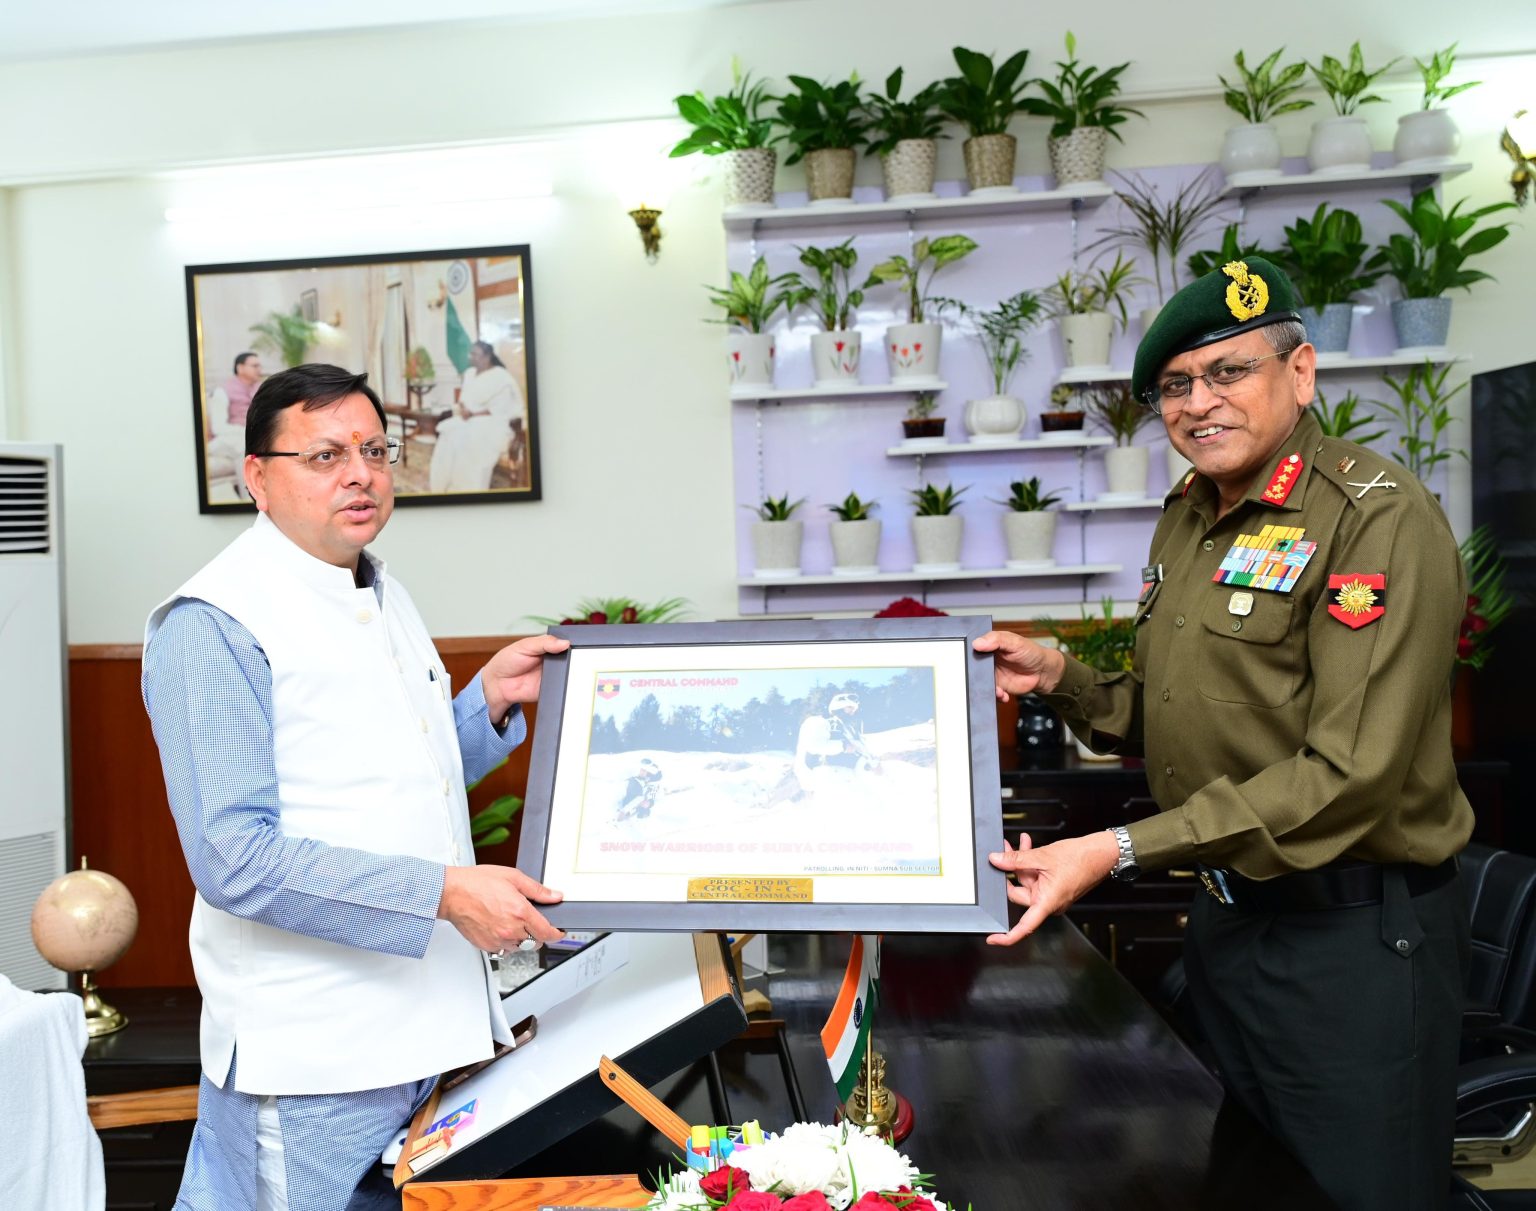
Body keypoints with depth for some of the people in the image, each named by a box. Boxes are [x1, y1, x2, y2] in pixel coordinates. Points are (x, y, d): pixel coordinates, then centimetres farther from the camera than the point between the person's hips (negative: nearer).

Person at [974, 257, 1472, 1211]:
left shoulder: (1378, 517, -18)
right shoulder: (1189, 519, 9)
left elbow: (1350, 773, -25)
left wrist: (1122, 851, -28)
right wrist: (1060, 678, -3)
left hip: (1354, 934, -8)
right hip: (1228, 915, 8)